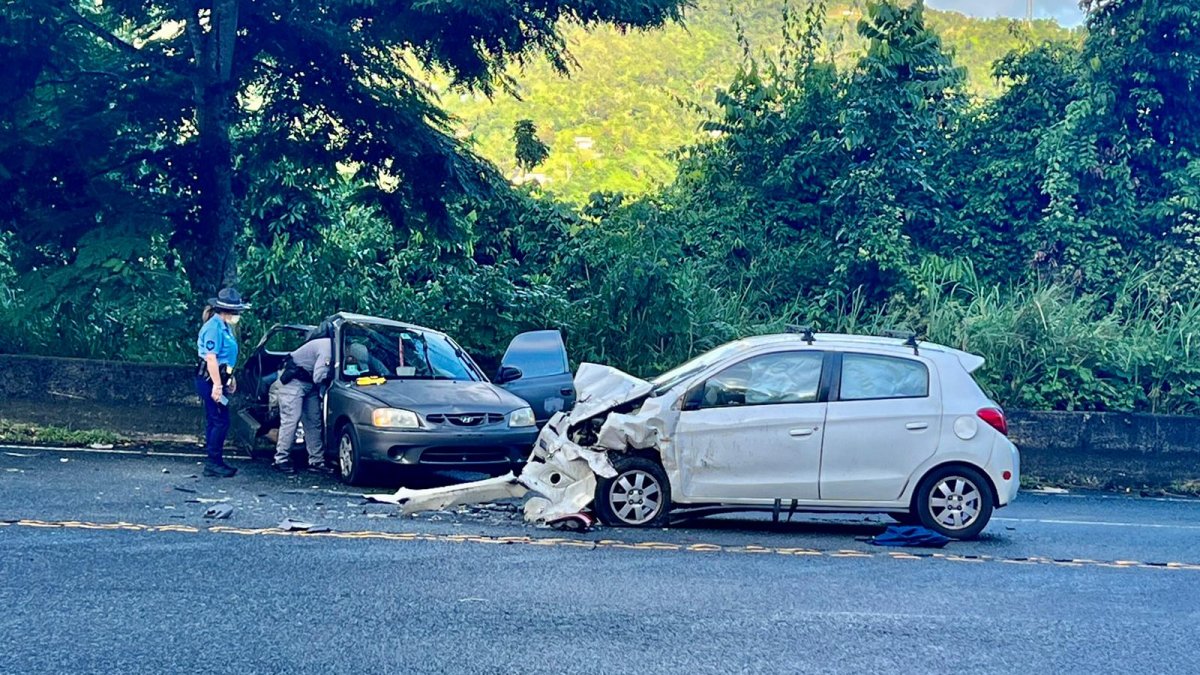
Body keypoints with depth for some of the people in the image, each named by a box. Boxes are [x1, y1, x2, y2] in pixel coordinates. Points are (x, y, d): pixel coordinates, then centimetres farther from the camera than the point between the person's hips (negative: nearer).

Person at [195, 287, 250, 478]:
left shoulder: (225, 326, 14)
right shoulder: (214, 327, -16)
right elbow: (211, 358, -21)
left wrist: (230, 378, 26)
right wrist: (217, 385, -24)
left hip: (218, 378, 10)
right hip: (210, 380, -10)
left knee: (214, 421, 12)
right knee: (221, 421, -9)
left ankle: (214, 462, 17)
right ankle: (213, 463, -4)